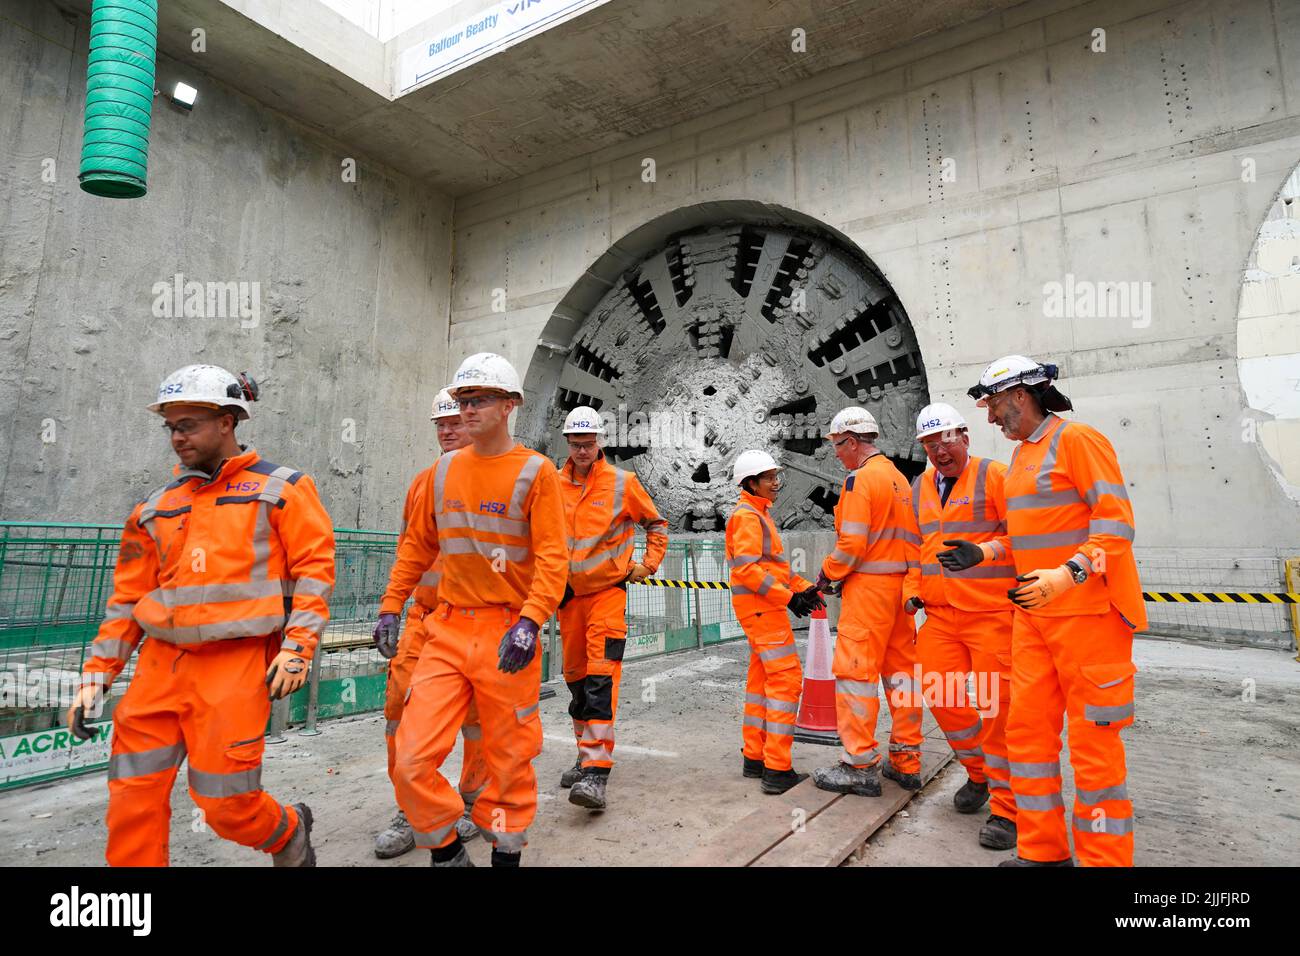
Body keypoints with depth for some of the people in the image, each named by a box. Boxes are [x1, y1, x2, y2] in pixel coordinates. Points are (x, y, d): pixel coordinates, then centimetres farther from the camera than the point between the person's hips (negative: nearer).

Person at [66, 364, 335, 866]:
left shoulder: (281, 489, -1)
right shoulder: (156, 506, 14)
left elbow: (314, 568, -6)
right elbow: (128, 598, 17)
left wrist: (297, 648, -13)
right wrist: (96, 676, 12)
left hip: (235, 663, -5)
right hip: (160, 662, 5)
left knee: (226, 806, 1)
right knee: (133, 800, 4)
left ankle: (291, 832, 32)